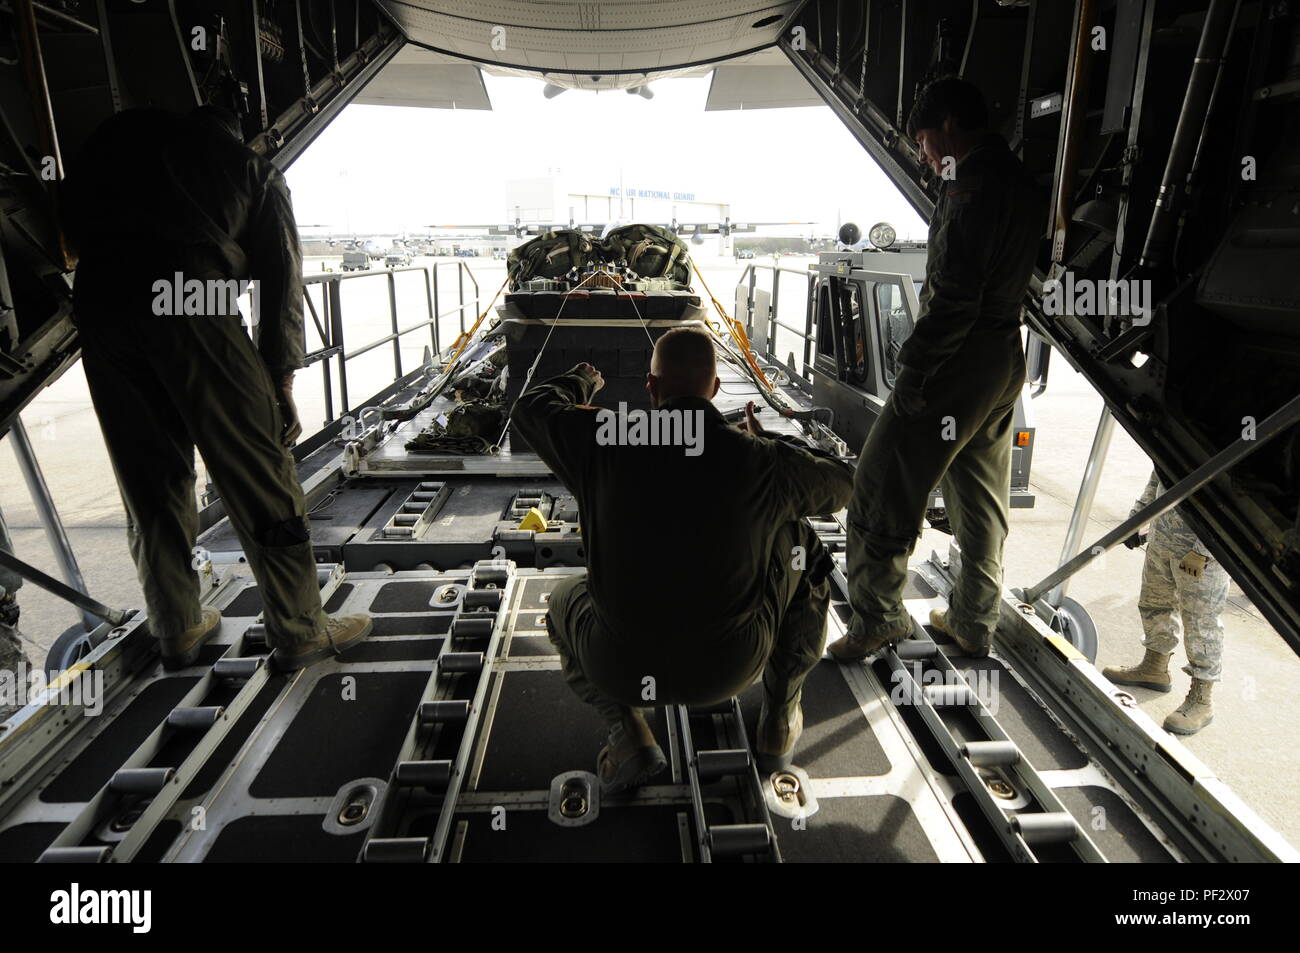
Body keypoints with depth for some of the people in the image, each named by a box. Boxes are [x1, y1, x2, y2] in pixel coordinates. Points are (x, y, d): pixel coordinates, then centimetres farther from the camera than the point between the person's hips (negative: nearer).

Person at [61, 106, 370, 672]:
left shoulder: (127, 134, 29)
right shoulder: (256, 172, 20)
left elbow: (72, 209, 17)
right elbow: (281, 284, 11)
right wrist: (281, 387, 11)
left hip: (97, 297, 4)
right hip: (187, 300, -4)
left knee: (149, 481, 13)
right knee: (258, 475, 1)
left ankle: (177, 629, 25)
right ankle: (299, 632, 8)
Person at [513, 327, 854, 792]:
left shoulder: (606, 442, -11)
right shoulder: (763, 461, -10)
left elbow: (533, 407, 8)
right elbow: (841, 483, 10)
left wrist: (581, 381, 28)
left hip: (623, 669, 0)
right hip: (733, 666, 0)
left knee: (566, 598, 33)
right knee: (803, 546, 22)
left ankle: (626, 730, 10)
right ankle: (778, 722, 28)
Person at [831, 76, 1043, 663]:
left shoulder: (971, 183, -14)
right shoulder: (1018, 180, 16)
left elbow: (955, 295, -23)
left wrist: (913, 371, -19)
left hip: (958, 360, -10)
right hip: (1006, 360, 10)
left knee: (881, 486, -1)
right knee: (982, 500, 16)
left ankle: (877, 617, 8)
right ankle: (973, 622, 29)